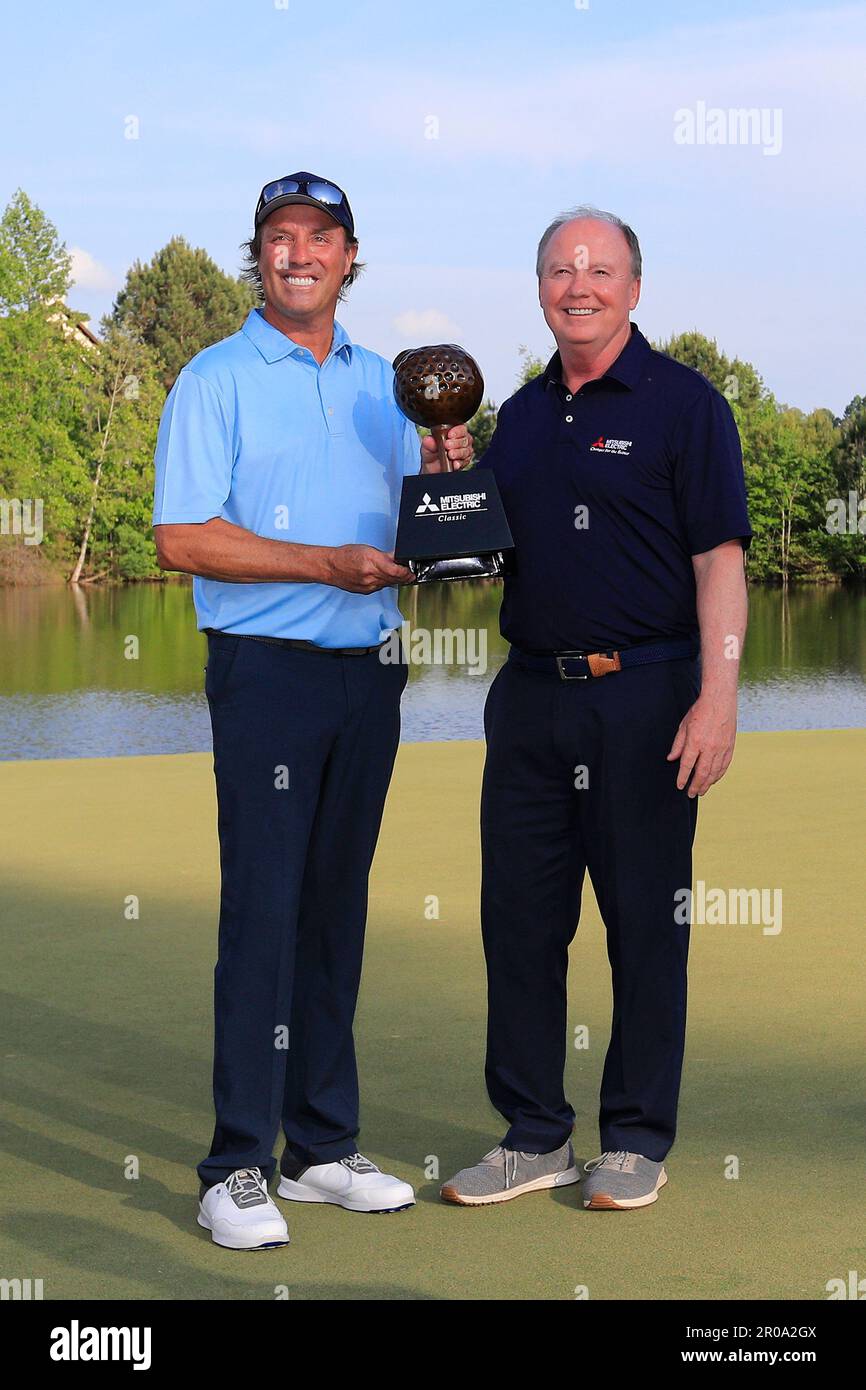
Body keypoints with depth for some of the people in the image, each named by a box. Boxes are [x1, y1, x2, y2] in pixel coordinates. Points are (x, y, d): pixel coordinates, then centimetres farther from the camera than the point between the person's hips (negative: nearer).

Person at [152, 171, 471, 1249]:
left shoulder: (379, 381, 15)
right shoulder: (216, 381, -2)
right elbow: (182, 538, -11)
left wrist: (443, 472, -2)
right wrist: (328, 565, -19)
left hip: (369, 668, 6)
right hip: (268, 670, -5)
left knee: (337, 905, 10)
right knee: (263, 912, -7)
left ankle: (322, 1144, 19)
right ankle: (237, 1165, 0)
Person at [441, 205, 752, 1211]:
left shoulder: (682, 402, -2)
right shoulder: (521, 415, 15)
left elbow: (720, 561, -9)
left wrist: (717, 699, -17)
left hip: (642, 697, -6)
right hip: (530, 694, 6)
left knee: (645, 921, 2)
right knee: (518, 918, 7)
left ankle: (637, 1139, 15)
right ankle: (535, 1135, 19)